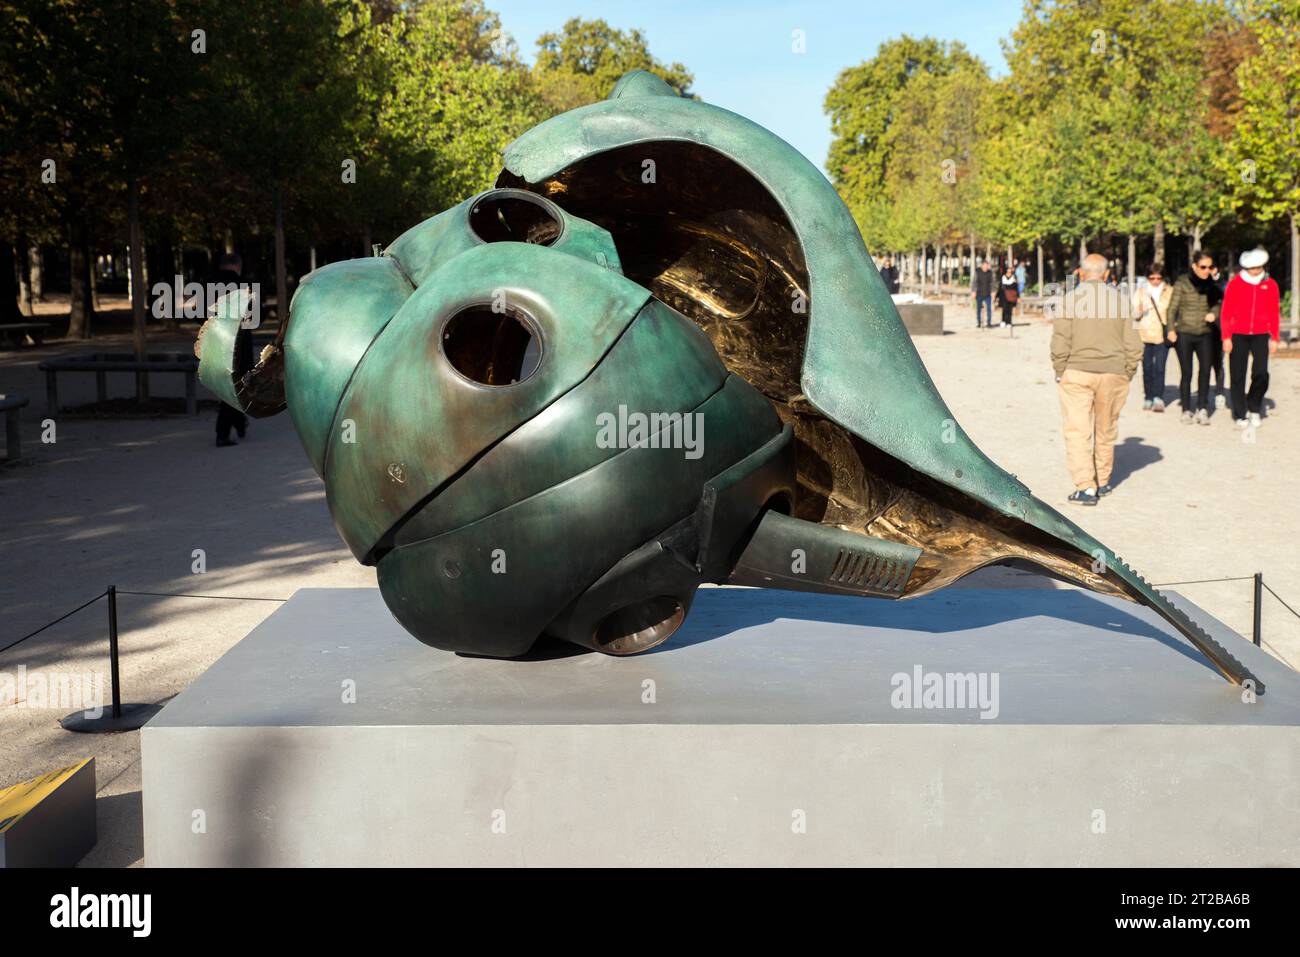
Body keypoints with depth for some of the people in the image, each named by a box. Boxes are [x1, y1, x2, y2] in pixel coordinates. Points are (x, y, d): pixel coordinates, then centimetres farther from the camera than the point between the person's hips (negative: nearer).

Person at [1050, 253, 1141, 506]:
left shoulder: (1069, 299, -5)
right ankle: (1102, 482, 27)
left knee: (1078, 430, -1)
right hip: (1113, 373, 3)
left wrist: (1060, 373, 4)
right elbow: (1133, 345, 3)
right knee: (1106, 431, 16)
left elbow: (1060, 344, -9)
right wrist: (1126, 373, 14)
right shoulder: (1120, 300, 3)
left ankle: (1086, 487, -9)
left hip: (1077, 373, -3)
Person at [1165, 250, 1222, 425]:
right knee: (1186, 373, 1)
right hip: (1184, 334, -2)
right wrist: (1170, 329, -15)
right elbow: (1172, 309, -4)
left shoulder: (1210, 285, 6)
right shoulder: (1182, 283, -4)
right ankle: (1187, 410, 12)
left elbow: (1217, 303, 19)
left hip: (1204, 334, 2)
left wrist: (1213, 312, -3)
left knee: (1205, 369, -12)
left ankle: (1202, 409, -5)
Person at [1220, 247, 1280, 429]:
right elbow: (1226, 312, 1)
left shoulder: (1270, 285, 5)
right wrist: (1226, 337, -3)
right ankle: (1240, 415, 13)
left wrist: (1275, 338, 5)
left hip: (1261, 336, 1)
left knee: (1261, 374, -10)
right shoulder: (1235, 283, -1)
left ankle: (1254, 409, 13)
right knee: (1238, 376, 2)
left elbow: (1275, 313, 10)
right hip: (1238, 335, -1)